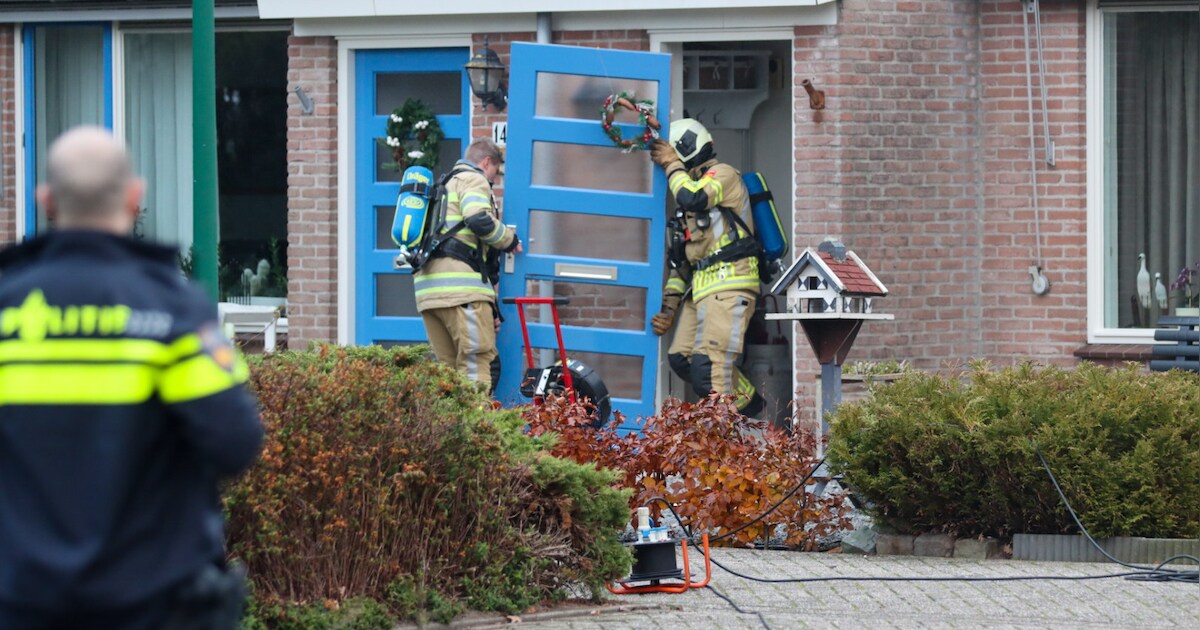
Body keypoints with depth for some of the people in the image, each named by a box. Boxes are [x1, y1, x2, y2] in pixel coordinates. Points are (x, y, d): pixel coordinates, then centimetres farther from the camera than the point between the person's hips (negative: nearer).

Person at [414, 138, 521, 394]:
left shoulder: (443, 187, 35)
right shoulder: (473, 180, 6)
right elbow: (479, 220, -15)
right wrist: (510, 240, 3)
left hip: (427, 289, 9)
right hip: (461, 288, -9)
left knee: (449, 368, 8)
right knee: (480, 365, -12)